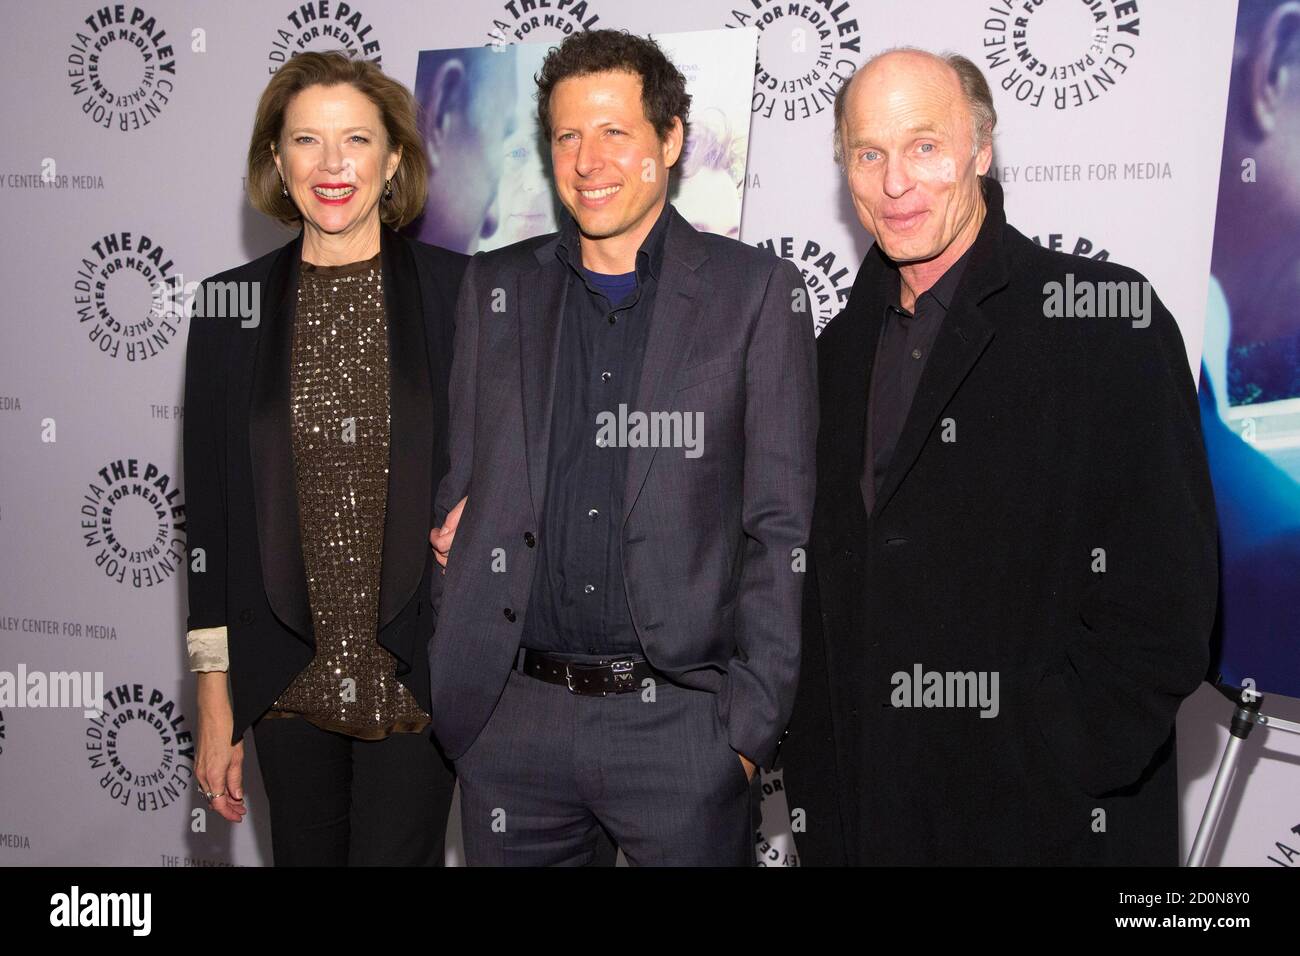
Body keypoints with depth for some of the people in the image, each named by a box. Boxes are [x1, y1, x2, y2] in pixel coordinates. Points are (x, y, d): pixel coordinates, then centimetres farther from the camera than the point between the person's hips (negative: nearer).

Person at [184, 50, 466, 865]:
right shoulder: (232, 304, 1)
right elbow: (211, 507, 3)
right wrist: (216, 703, 3)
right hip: (288, 682, 2)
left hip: (418, 678, -2)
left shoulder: (456, 292, -3)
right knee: (304, 854, 15)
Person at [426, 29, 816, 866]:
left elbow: (780, 529, -2)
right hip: (513, 717, 3)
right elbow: (465, 489, 12)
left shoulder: (758, 291, -1)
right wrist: (450, 685, -1)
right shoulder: (496, 288, 8)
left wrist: (751, 725, -8)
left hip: (682, 723, -2)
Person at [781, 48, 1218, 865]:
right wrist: (817, 782, 4)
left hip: (1047, 820, -5)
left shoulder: (1107, 317, -10)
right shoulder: (844, 346, 8)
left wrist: (1042, 771, -16)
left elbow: (1164, 599, -14)